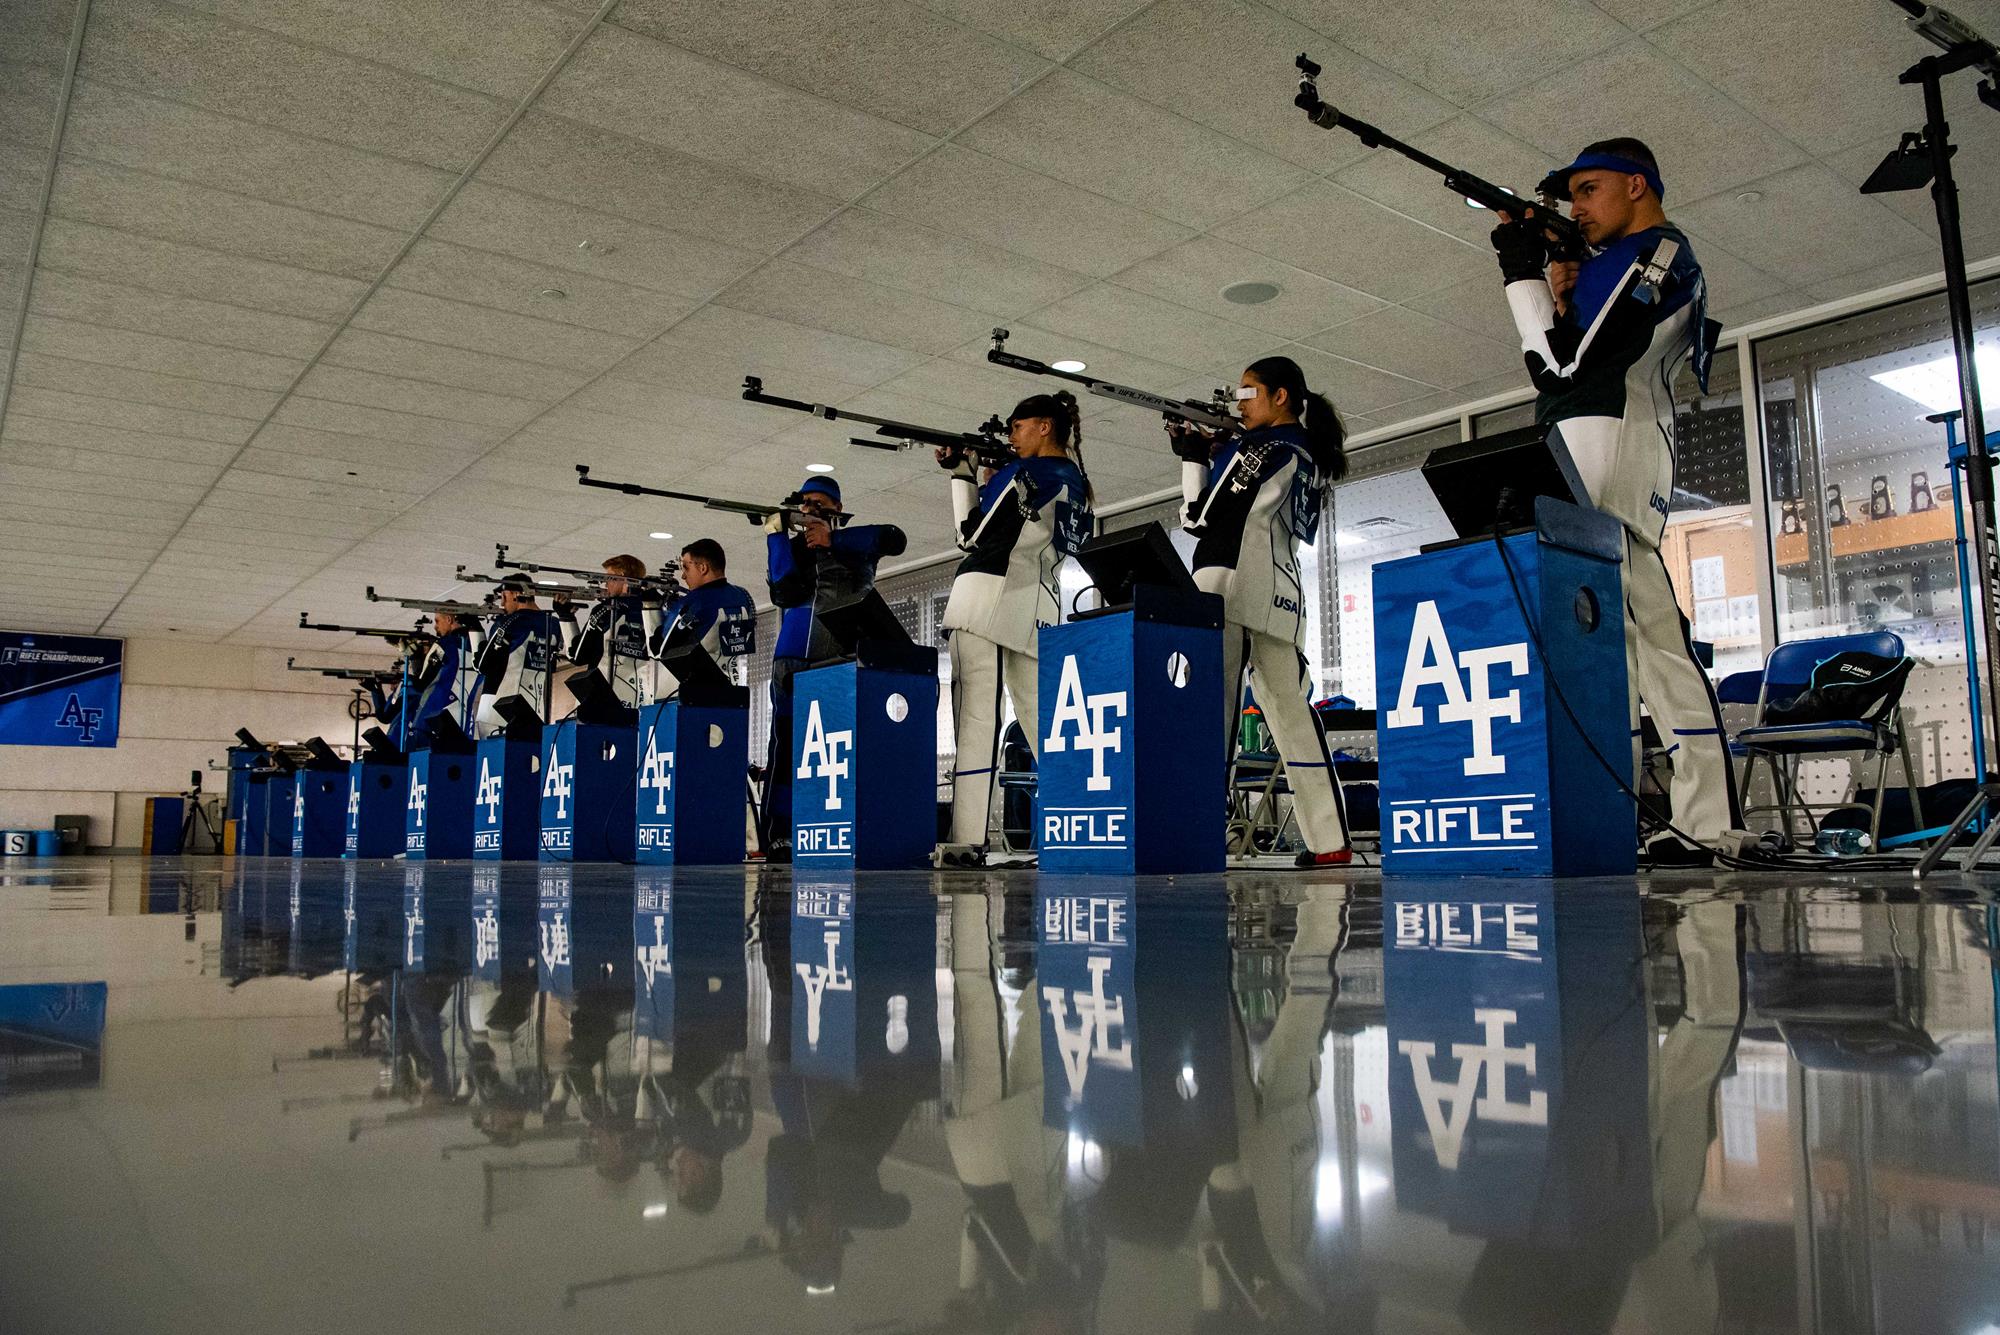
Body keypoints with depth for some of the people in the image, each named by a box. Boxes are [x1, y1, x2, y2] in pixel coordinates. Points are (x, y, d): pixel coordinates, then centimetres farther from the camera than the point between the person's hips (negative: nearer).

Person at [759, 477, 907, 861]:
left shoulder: (854, 540, 16)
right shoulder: (790, 544, 19)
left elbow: (894, 538, -5)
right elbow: (786, 590, -1)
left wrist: (833, 538, -9)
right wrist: (776, 533, -4)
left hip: (843, 660, -1)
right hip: (794, 662, 1)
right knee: (786, 744, -5)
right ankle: (777, 838, -5)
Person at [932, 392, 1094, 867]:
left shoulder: (1028, 472, -3)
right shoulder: (1076, 481, 20)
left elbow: (972, 534, 1)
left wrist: (962, 474, 11)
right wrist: (994, 482, 19)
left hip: (990, 594, -8)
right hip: (1038, 607, 8)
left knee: (976, 718, -10)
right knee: (1041, 720, 8)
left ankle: (967, 841, -14)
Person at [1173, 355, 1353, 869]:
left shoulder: (1265, 448, -1)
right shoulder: (1304, 453, 23)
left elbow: (1201, 517, -1)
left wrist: (1193, 455, 13)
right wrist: (1206, 451, 19)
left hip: (1231, 584, -8)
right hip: (1279, 595, 8)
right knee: (1290, 712, 7)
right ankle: (1331, 841, 5)